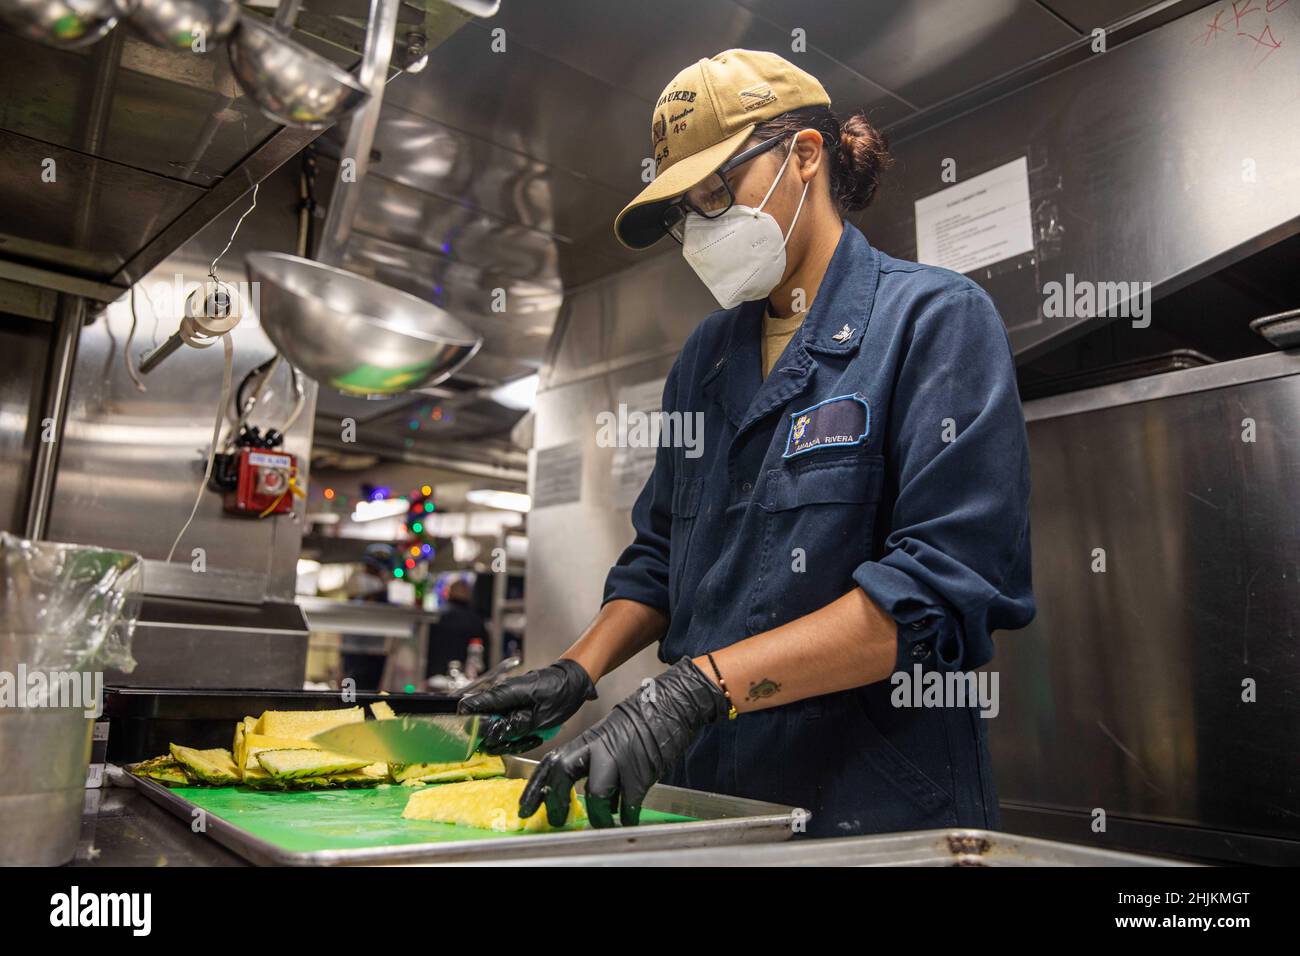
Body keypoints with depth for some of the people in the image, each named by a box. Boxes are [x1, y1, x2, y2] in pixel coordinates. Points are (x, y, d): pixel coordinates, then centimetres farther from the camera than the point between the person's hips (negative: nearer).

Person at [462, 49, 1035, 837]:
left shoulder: (936, 319, -9)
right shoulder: (706, 355, 10)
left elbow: (943, 586, -20)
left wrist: (699, 685, -26)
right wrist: (579, 671, -1)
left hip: (876, 805, -5)